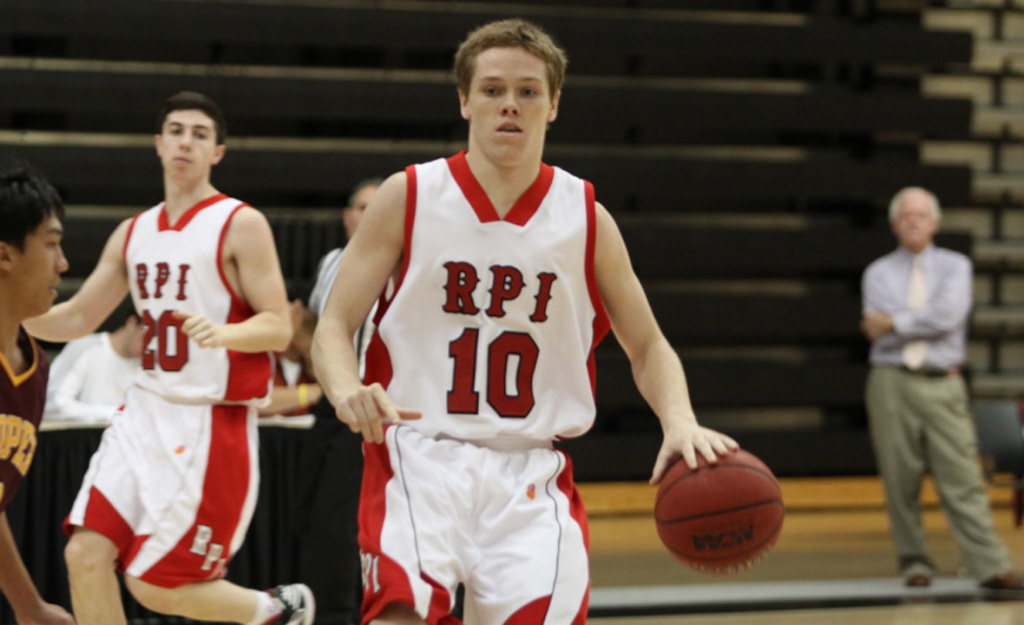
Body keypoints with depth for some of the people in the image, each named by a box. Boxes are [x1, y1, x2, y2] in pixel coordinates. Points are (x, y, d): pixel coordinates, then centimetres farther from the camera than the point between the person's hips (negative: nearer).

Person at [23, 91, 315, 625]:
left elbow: (278, 328, -12)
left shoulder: (241, 225, -7)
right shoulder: (133, 233, 12)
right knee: (86, 555, -6)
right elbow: (76, 319, 17)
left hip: (211, 424, -6)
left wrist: (222, 333, -32)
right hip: (146, 410, 7)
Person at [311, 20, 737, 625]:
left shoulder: (585, 216, 5)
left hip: (532, 469, 2)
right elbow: (334, 327, 2)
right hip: (419, 454, -2)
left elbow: (648, 347, 13)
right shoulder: (409, 197, 1)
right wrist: (347, 389, -22)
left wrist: (681, 423, -8)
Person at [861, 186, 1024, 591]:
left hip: (942, 386, -1)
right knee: (901, 482, 0)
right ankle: (914, 563, 10)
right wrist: (923, 325, -6)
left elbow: (948, 316, -8)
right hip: (892, 381, 1)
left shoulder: (955, 266, 10)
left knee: (963, 479, -8)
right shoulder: (878, 273, 11)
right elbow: (877, 330, -3)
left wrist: (896, 323, -6)